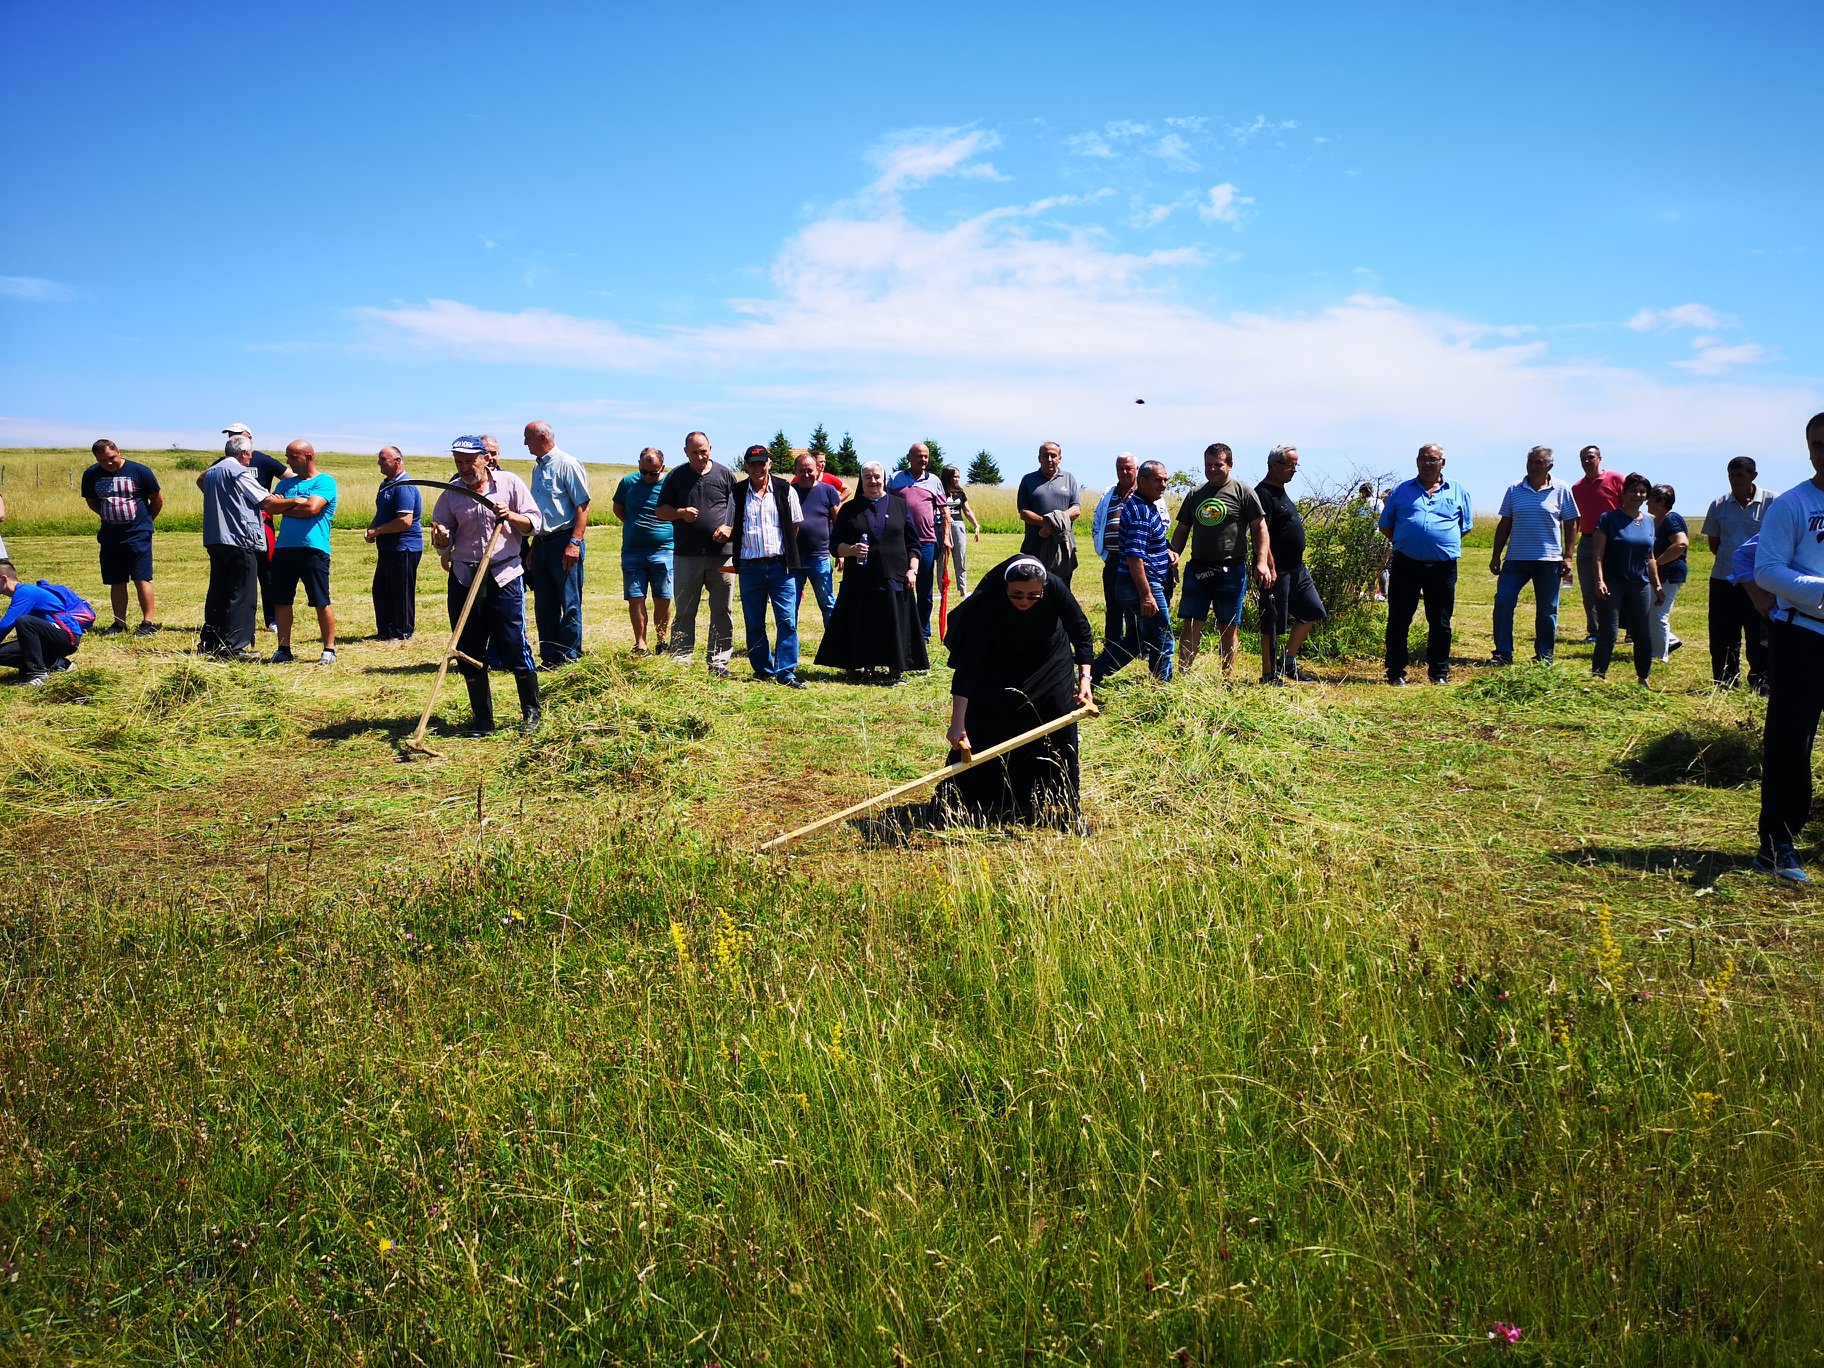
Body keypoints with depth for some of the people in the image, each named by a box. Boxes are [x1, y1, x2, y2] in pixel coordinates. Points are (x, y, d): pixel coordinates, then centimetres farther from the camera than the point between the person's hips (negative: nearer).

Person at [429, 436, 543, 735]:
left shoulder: (509, 482, 0)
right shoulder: (452, 492, 6)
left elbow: (534, 523, 0)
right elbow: (444, 540, 8)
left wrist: (510, 516, -18)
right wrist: (441, 537, -16)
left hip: (504, 576, -3)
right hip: (463, 579, 3)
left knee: (514, 648, -4)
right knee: (468, 654, 5)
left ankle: (532, 711, 15)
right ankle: (482, 720, 17)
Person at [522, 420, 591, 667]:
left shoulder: (567, 464, -8)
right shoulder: (537, 467, 18)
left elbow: (583, 506, -13)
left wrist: (575, 542, -21)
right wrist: (533, 548, 22)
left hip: (564, 541, -9)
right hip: (542, 543, 9)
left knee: (570, 605, -3)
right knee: (544, 605, 10)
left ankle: (570, 658, 2)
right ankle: (550, 658, 17)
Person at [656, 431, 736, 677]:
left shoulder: (725, 474, 8)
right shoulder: (676, 476, 9)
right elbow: (660, 511, 11)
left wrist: (730, 528, -7)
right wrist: (680, 513, -8)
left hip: (720, 553, 0)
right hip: (686, 554, 0)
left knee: (721, 611, 4)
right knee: (684, 611, 3)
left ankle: (719, 662, 11)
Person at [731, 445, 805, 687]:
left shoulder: (785, 490, 3)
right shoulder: (738, 494, 5)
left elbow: (795, 526, 9)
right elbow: (732, 530, 15)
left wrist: (787, 554, 9)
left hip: (780, 565, -1)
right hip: (750, 566, 1)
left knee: (787, 621, -7)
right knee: (754, 623, 7)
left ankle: (786, 672, -3)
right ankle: (763, 670, 19)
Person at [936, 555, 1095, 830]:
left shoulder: (1056, 588, -32)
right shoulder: (989, 601, -38)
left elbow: (1081, 632, -15)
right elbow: (967, 663, -40)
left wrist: (1084, 677, -26)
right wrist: (957, 722, -44)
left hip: (1050, 659, 2)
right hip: (1000, 666, -1)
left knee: (1060, 721, -8)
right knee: (981, 726, -9)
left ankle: (1062, 808, 6)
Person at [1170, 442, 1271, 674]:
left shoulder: (1243, 493, 0)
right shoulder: (1195, 495, 13)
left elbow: (1259, 528, -1)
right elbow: (1182, 530, 18)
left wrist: (1262, 562, -11)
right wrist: (1173, 556, 3)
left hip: (1231, 570, -3)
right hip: (1197, 568, 3)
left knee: (1229, 628, 4)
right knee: (1191, 625, 0)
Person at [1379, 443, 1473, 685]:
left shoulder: (1458, 492, 11)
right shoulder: (1401, 491, 10)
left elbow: (1465, 527, 16)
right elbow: (1386, 526, 15)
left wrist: (1446, 545, 7)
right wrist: (1403, 543, 5)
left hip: (1443, 567, 0)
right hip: (1406, 565, 0)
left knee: (1440, 623, 7)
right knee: (1398, 621, 2)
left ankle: (1439, 672, 18)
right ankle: (1395, 672, 9)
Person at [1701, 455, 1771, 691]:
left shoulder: (1772, 503, -5)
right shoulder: (1718, 505, 5)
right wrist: (1730, 560, 2)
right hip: (1723, 580, 3)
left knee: (1760, 637, 3)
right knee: (1722, 638, 9)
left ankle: (1762, 685, 12)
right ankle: (1724, 685, 20)